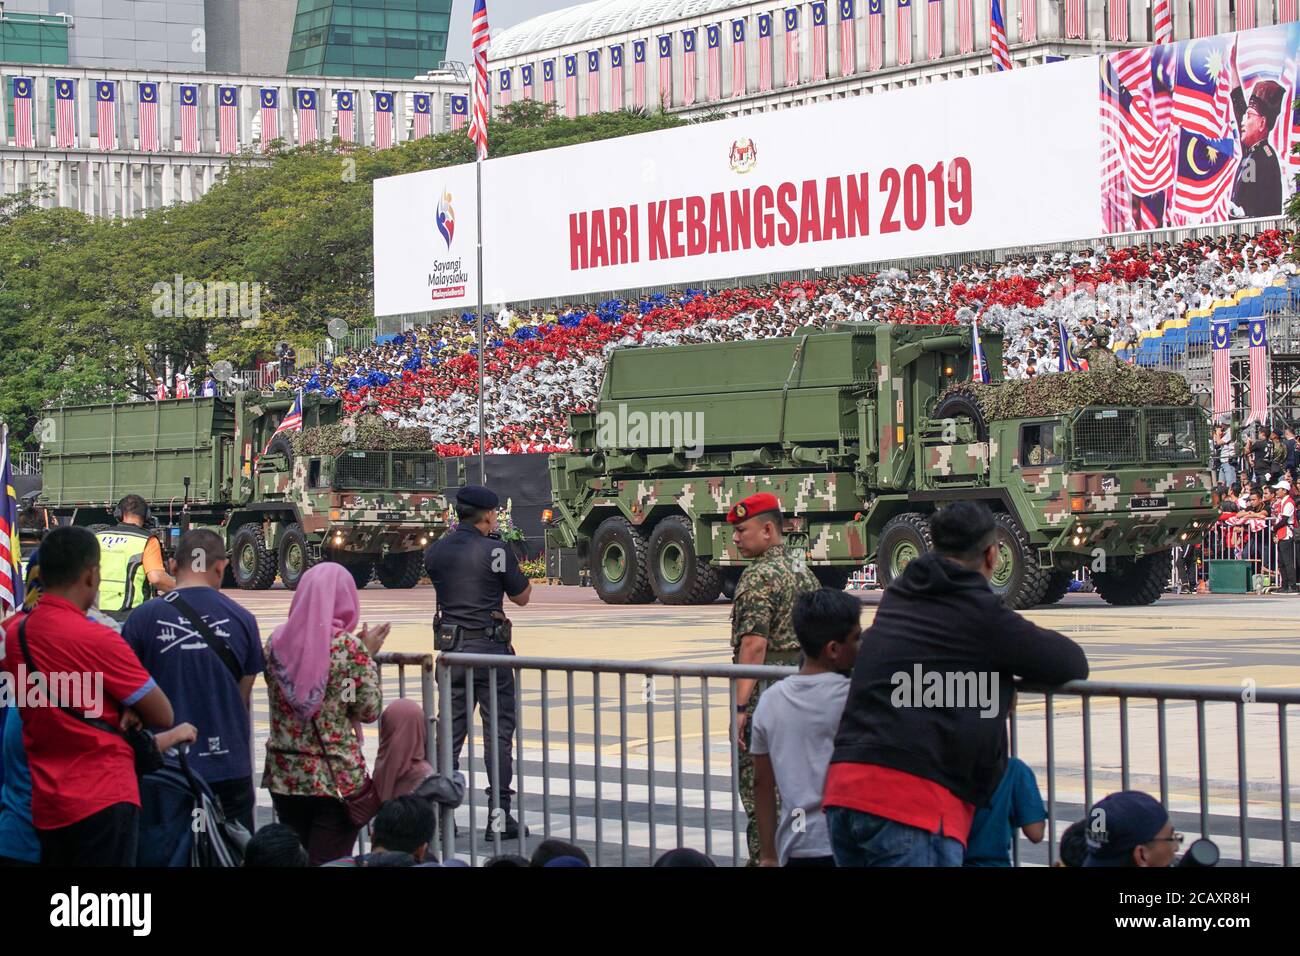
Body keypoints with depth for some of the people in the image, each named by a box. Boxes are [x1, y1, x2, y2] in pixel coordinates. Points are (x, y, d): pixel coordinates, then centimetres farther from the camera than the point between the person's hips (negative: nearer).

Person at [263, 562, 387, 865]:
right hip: (337, 777, -4)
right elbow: (369, 712, -6)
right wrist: (369, 656, 4)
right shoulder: (348, 647, -11)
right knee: (328, 863, -2)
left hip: (284, 775, 5)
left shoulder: (276, 641, 2)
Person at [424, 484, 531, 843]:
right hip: (489, 648, -5)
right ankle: (499, 816, -2)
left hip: (451, 649, 5)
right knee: (498, 730, 1)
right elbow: (522, 596, 0)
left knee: (450, 730, 11)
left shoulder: (435, 552, 4)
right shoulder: (496, 550, -11)